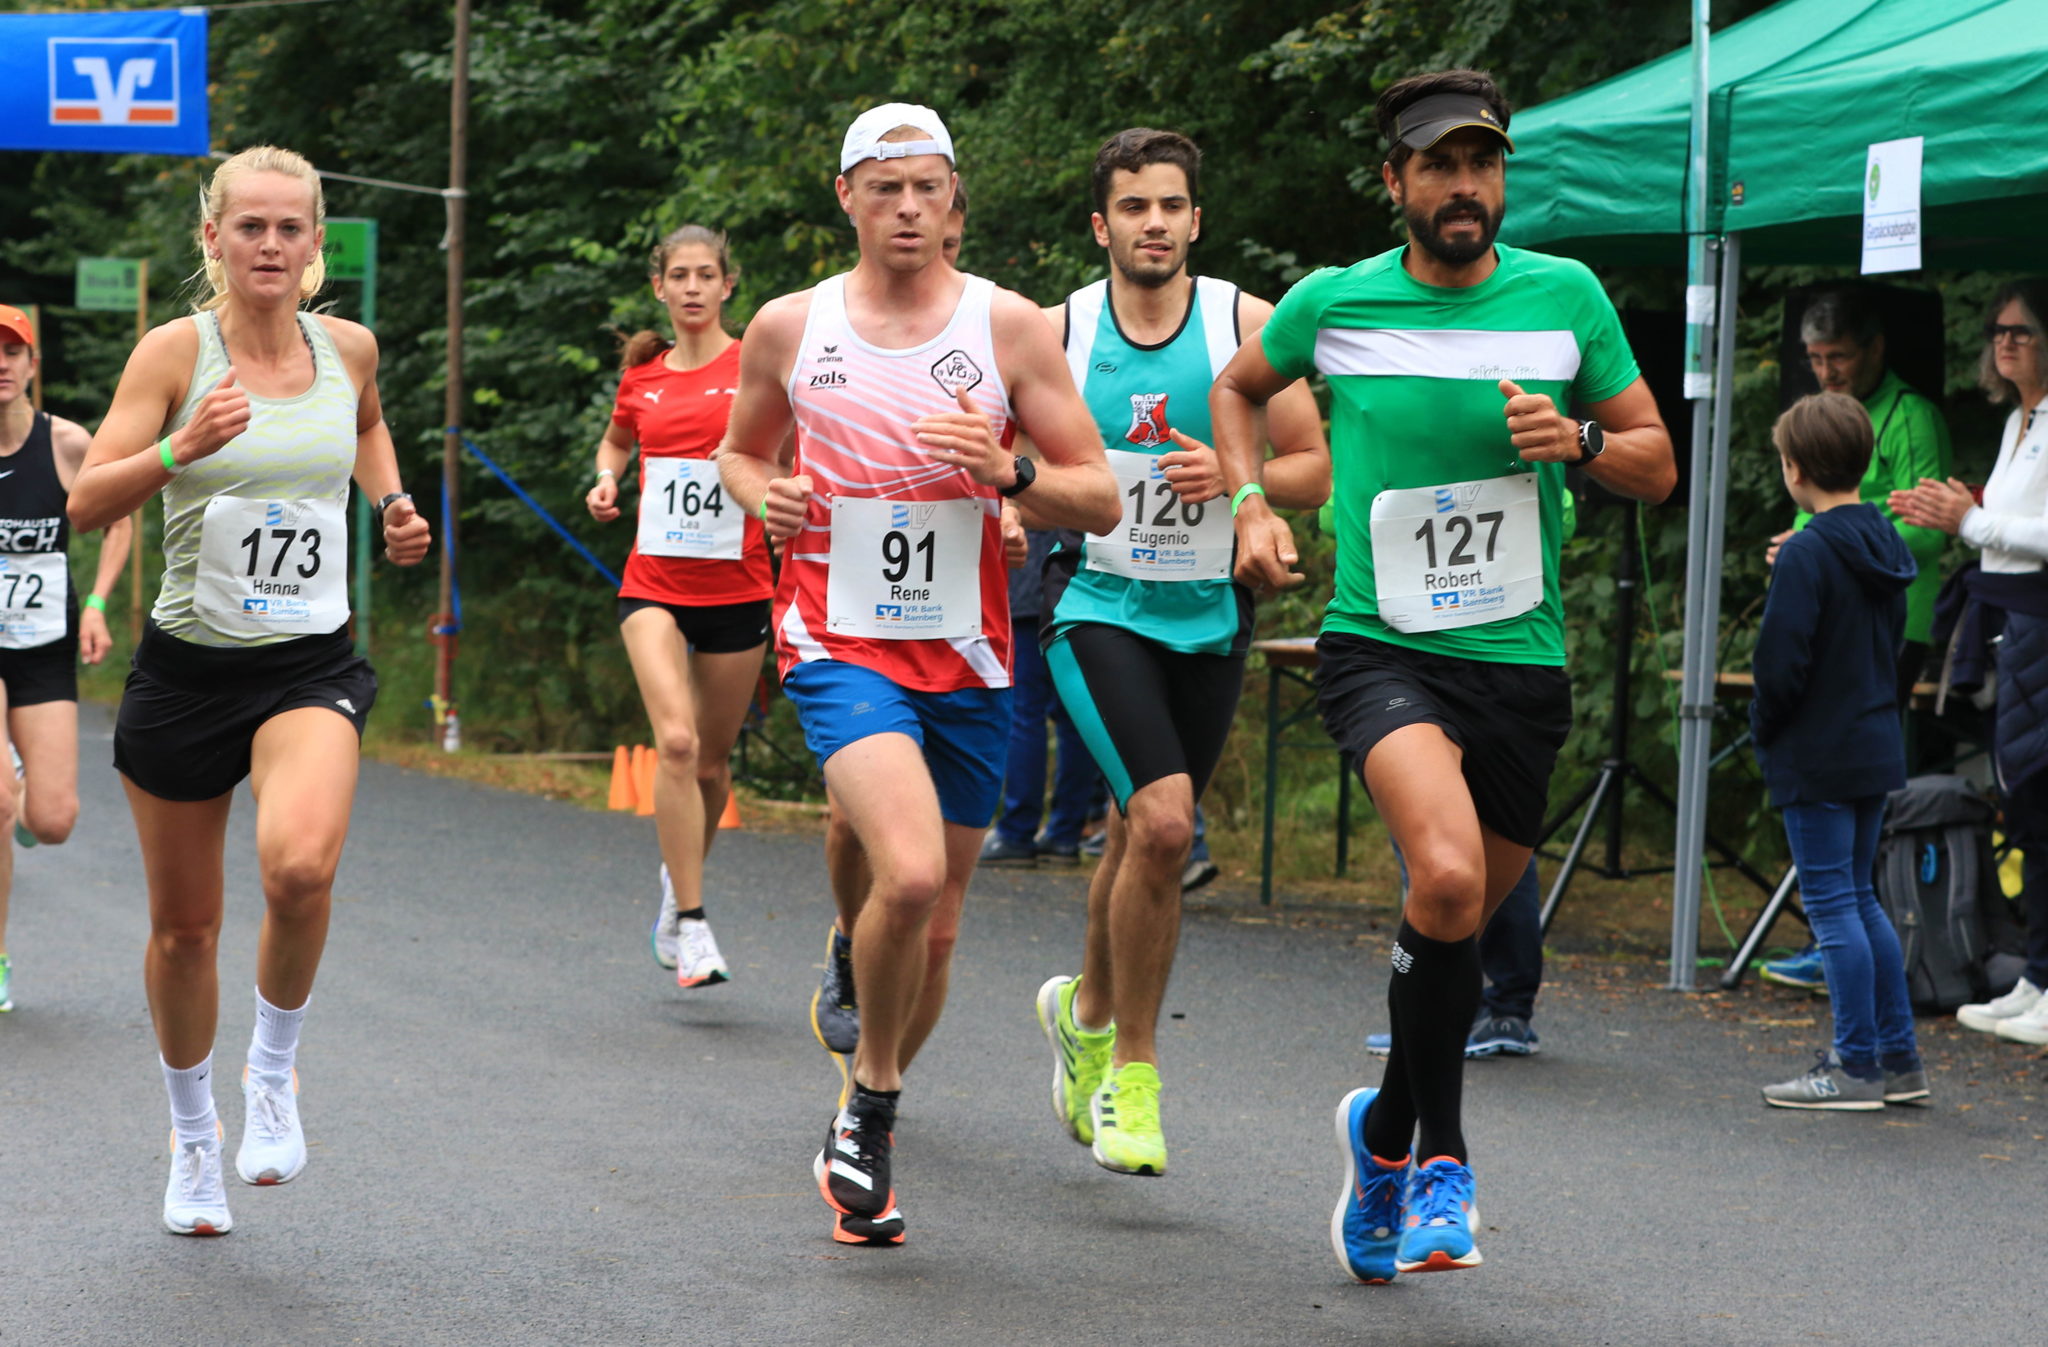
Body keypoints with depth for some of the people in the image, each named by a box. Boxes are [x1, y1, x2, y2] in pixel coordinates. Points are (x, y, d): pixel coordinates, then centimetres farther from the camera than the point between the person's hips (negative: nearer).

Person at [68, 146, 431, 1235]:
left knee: (300, 867, -29)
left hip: (311, 666, 1)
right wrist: (181, 448, -32)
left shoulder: (348, 348, 3)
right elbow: (86, 505, -17)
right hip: (189, 666, -1)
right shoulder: (175, 351, -7)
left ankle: (275, 1072, -3)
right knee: (183, 926, 10)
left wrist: (390, 505, 12)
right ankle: (193, 1134, 34)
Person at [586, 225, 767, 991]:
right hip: (653, 584, 1)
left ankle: (679, 882, 39)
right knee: (676, 740, -19)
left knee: (712, 758, 10)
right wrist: (606, 480, 8)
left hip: (736, 587, -1)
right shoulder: (642, 376, 8)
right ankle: (691, 928, -17)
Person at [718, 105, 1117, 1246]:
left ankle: (865, 1130, 33)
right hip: (839, 647, -2)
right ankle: (874, 1104, -2)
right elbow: (741, 451, 19)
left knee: (935, 932, 9)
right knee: (910, 874, -25)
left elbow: (1102, 501, 0)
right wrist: (762, 493, -4)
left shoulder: (1008, 327, -1)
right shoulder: (790, 328, 2)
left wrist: (1008, 475, -20)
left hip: (968, 659, 2)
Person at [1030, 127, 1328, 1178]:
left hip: (1210, 613, 3)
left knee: (1146, 833, 13)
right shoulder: (1057, 332, -2)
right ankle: (1130, 1068, -6)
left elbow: (1317, 469, 3)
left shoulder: (1247, 325, 0)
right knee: (1163, 822, -20)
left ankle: (1087, 1007, 42)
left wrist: (1236, 477, -16)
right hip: (1097, 607, -3)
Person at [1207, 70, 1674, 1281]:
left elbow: (1659, 465, 7)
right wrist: (1252, 506, 5)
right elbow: (1238, 389, 20)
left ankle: (1387, 1129, 40)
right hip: (1381, 647, -3)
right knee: (1447, 878, -27)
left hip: (1524, 660, 3)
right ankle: (1439, 1156, -8)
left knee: (1460, 931, 12)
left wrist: (1578, 441, -13)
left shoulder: (1568, 297, 1)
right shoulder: (1332, 305, -1)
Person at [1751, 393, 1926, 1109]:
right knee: (1859, 899, 16)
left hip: (1817, 756, -8)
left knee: (1832, 903, -2)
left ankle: (1856, 1066, 0)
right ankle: (1898, 1059, 18)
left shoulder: (1806, 554, -17)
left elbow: (1781, 662, -18)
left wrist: (1764, 730, -3)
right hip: (1876, 747, 8)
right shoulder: (1886, 546, 8)